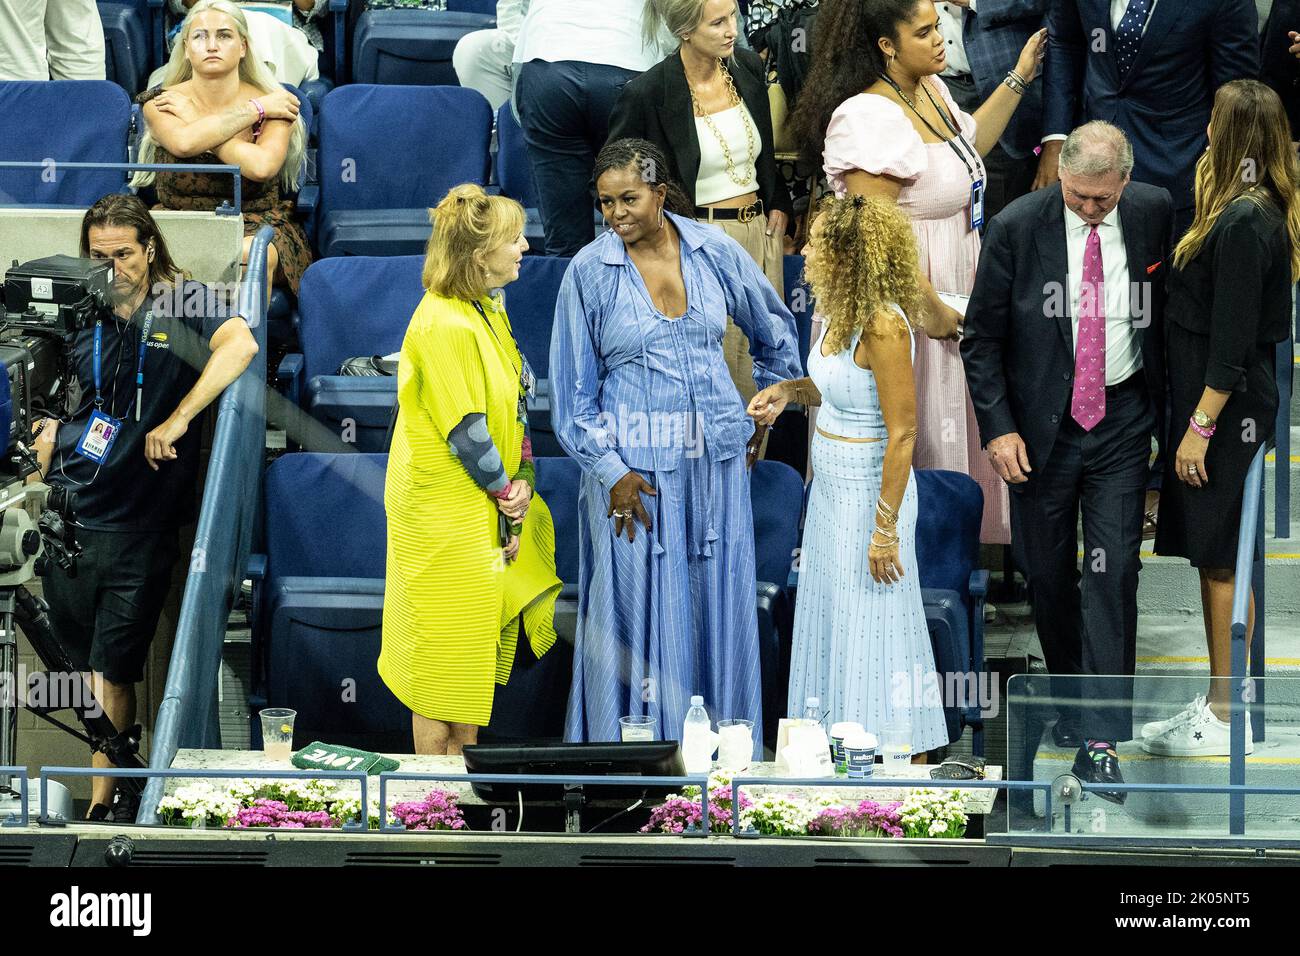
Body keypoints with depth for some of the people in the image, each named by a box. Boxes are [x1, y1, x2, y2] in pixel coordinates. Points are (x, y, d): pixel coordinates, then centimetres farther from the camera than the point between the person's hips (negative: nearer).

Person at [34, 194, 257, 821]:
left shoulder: (185, 305, -3)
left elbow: (239, 346, -24)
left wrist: (177, 420, -29)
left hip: (142, 527, -4)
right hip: (67, 519, 4)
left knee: (112, 669, -2)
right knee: (84, 662, 8)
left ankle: (102, 801, 5)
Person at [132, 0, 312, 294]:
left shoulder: (272, 105, 1)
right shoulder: (160, 103, 3)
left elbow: (262, 166, -21)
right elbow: (183, 143, -22)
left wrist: (191, 119, -12)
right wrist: (255, 110, -14)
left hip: (257, 228, 0)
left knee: (250, 253, -36)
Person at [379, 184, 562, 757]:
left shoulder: (489, 311, 9)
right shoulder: (444, 324, -22)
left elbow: (517, 398, 10)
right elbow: (464, 431, -21)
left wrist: (521, 480, -4)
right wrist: (508, 496, -12)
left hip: (488, 503, 9)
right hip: (443, 510, -9)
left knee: (477, 640, 15)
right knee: (443, 647, 0)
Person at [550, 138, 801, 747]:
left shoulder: (714, 251, 0)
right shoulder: (589, 272, -6)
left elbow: (775, 331, 17)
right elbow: (574, 388, -2)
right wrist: (609, 471, -8)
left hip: (715, 452, 3)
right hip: (633, 462, -2)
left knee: (719, 603, 5)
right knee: (638, 610, -1)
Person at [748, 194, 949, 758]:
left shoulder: (883, 325, -23)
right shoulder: (842, 311, 4)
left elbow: (902, 434, -22)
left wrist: (885, 529, -22)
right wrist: (789, 391, 2)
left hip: (870, 488, -10)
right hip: (831, 485, 10)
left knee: (873, 632, -1)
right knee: (828, 622, 16)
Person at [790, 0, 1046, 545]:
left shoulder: (931, 90, 5)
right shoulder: (870, 118, -25)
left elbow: (967, 147, 27)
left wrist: (1018, 80, 21)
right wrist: (930, 307, -23)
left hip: (950, 290, 9)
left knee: (949, 420, 18)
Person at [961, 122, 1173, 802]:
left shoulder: (1154, 212, -5)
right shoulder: (1017, 228, -12)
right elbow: (981, 338, -4)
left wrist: (1170, 409, 11)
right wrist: (998, 428, -12)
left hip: (1121, 420, 0)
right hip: (1042, 420, 0)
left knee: (1113, 571, -7)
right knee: (1047, 571, 10)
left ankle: (1100, 740, -6)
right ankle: (1071, 702, 32)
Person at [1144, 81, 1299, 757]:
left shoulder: (1245, 222, -20)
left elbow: (1233, 340, -21)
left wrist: (1201, 428, -19)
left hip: (1229, 409, -10)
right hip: (1209, 400, 10)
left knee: (1221, 560, -2)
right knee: (1214, 558, 14)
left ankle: (1226, 718, 5)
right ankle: (1219, 702, 22)